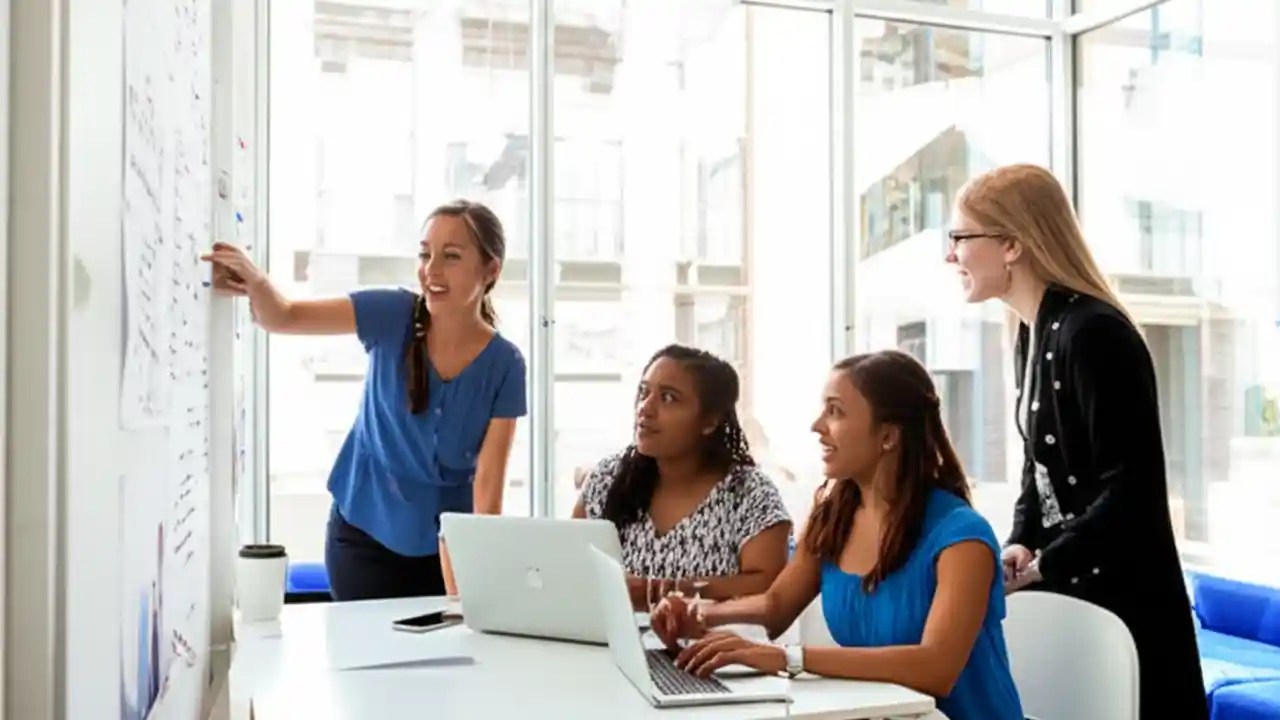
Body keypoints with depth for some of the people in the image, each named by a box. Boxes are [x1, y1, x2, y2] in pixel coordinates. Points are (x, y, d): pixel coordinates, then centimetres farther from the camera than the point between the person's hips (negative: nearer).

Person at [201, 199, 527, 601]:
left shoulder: (504, 365, -14)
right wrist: (255, 283, -35)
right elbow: (283, 318, -13)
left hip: (446, 542, 0)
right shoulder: (393, 316, -13)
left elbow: (488, 485, -14)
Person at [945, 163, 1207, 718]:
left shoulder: (1092, 333, -20)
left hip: (1122, 601, -8)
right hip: (1068, 589, 8)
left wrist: (1038, 568, -19)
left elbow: (1131, 490, -23)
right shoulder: (1032, 334, 8)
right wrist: (1020, 546, -2)